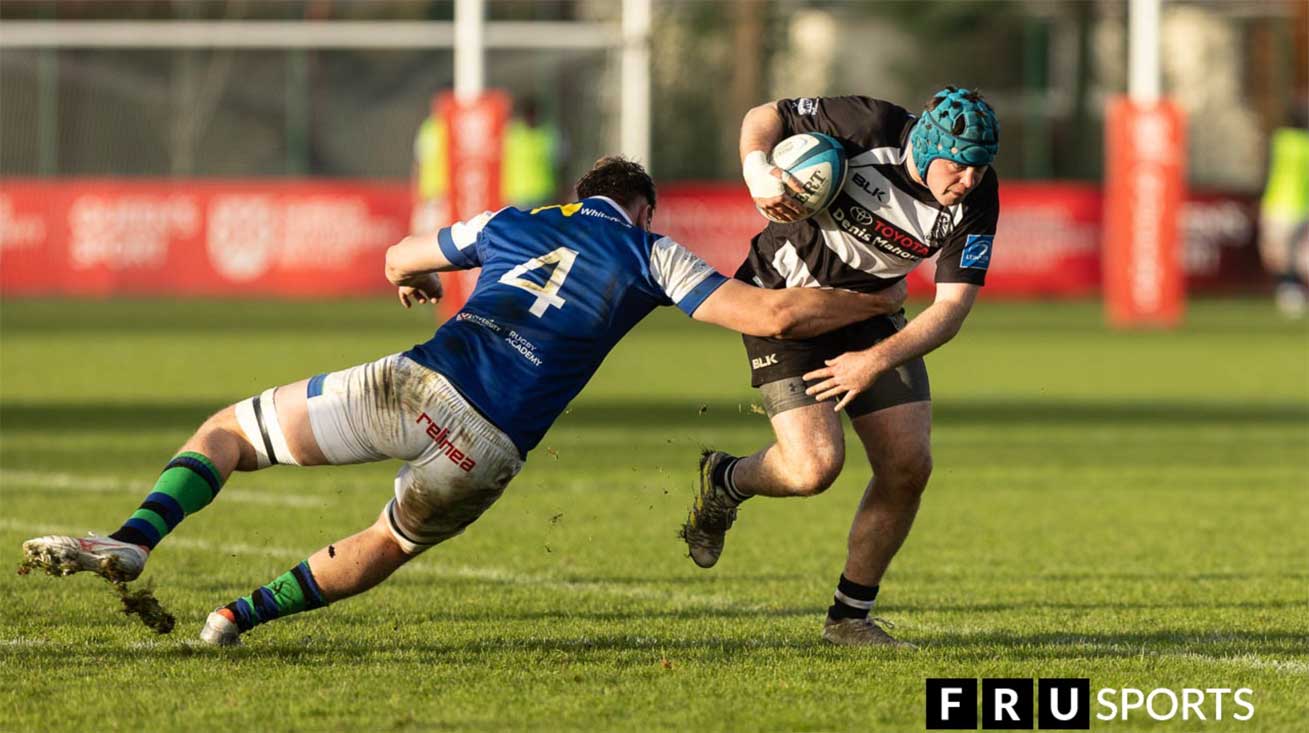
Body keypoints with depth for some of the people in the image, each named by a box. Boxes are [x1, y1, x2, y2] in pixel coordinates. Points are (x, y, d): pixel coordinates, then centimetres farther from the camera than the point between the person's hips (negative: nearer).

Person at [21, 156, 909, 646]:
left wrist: (418, 280, 69)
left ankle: (134, 541, -12)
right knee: (387, 547, 30)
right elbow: (773, 315, 8)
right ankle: (244, 613, 16)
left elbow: (399, 262, 44)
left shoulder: (513, 223, 27)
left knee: (228, 430, 14)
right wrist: (873, 302, 24)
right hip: (488, 449, -1)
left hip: (417, 382, 1)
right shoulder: (650, 255, 17)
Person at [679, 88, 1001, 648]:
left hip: (868, 311, 5)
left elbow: (952, 307, -16)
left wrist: (877, 360, -27)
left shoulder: (976, 201, -17)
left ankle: (849, 618, 12)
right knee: (815, 465, -20)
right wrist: (757, 172, -33)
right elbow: (765, 116, -13)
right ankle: (725, 481, 15)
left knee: (908, 466, -6)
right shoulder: (872, 128, -27)